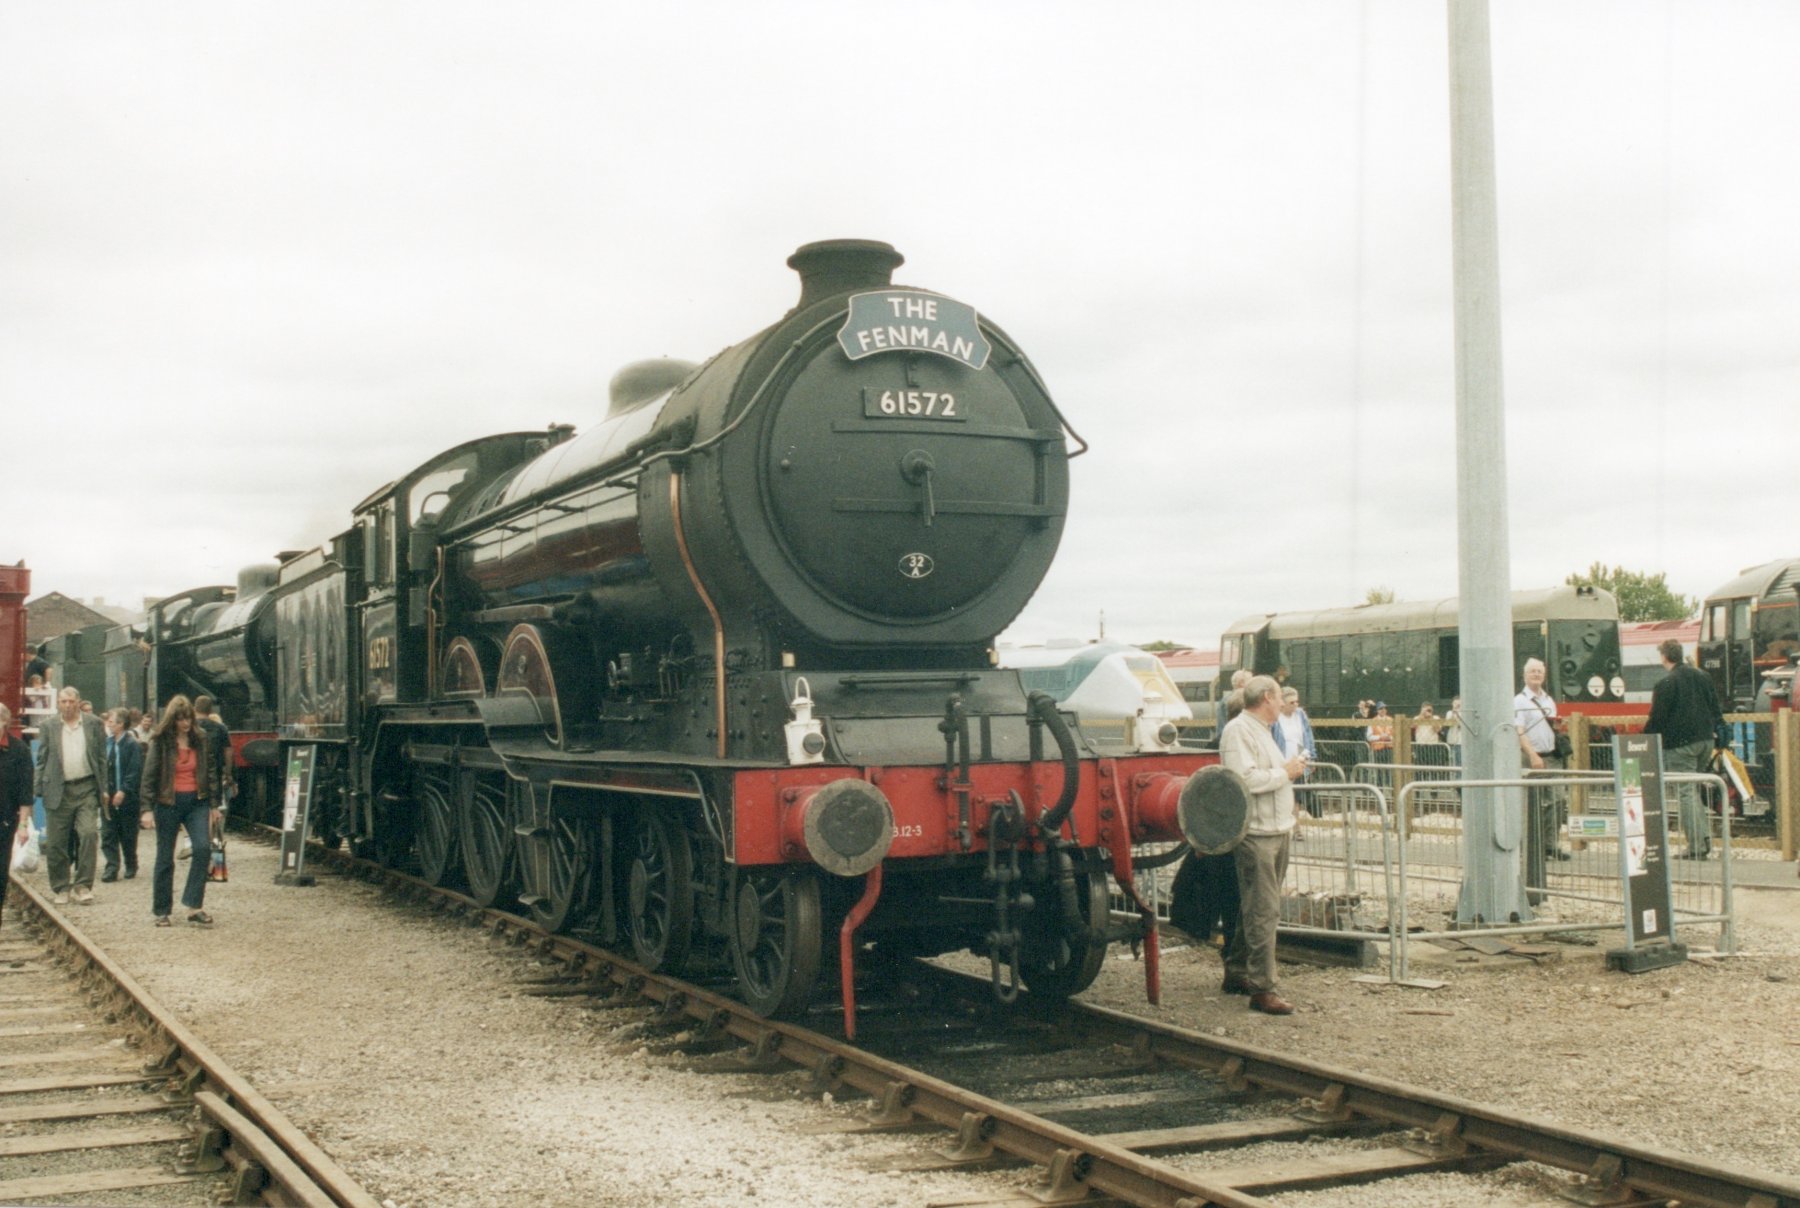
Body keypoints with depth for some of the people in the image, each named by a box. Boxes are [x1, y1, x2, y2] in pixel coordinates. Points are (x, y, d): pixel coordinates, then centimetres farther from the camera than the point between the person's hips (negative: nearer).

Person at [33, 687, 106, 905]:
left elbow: (101, 758, 6)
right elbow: (42, 760, 8)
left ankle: (83, 885, -5)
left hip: (86, 789, -1)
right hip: (58, 791, 1)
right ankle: (61, 888, 17)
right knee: (56, 842, 3)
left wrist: (103, 788, 1)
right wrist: (40, 790, 0)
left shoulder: (94, 724, 6)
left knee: (88, 834, -14)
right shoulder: (49, 727, 8)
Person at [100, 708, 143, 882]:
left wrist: (123, 791, -18)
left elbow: (135, 772, -13)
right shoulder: (107, 743, 7)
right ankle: (111, 867, 0)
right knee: (108, 834, -1)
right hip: (108, 796, 4)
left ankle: (131, 866, 22)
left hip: (127, 797, -4)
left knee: (128, 834, 8)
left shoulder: (132, 745, -8)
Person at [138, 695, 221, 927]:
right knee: (165, 858, 5)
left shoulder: (200, 739, 6)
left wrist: (213, 804, 11)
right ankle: (162, 911, 16)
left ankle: (194, 906, -10)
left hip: (196, 801, 2)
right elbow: (148, 776, -6)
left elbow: (211, 771, 12)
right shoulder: (161, 741, -4)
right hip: (168, 803, -2)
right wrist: (146, 809, -13)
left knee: (203, 848, -16)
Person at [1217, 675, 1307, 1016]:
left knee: (1256, 909, 15)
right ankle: (1261, 990, -7)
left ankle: (1236, 973, 25)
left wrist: (1291, 768, 11)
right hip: (1254, 834, -10)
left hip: (1277, 832, 10)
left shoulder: (1262, 731, 20)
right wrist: (1285, 773, -15)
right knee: (1262, 912, -10)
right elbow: (1244, 780, -25)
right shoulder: (1238, 731, -13)